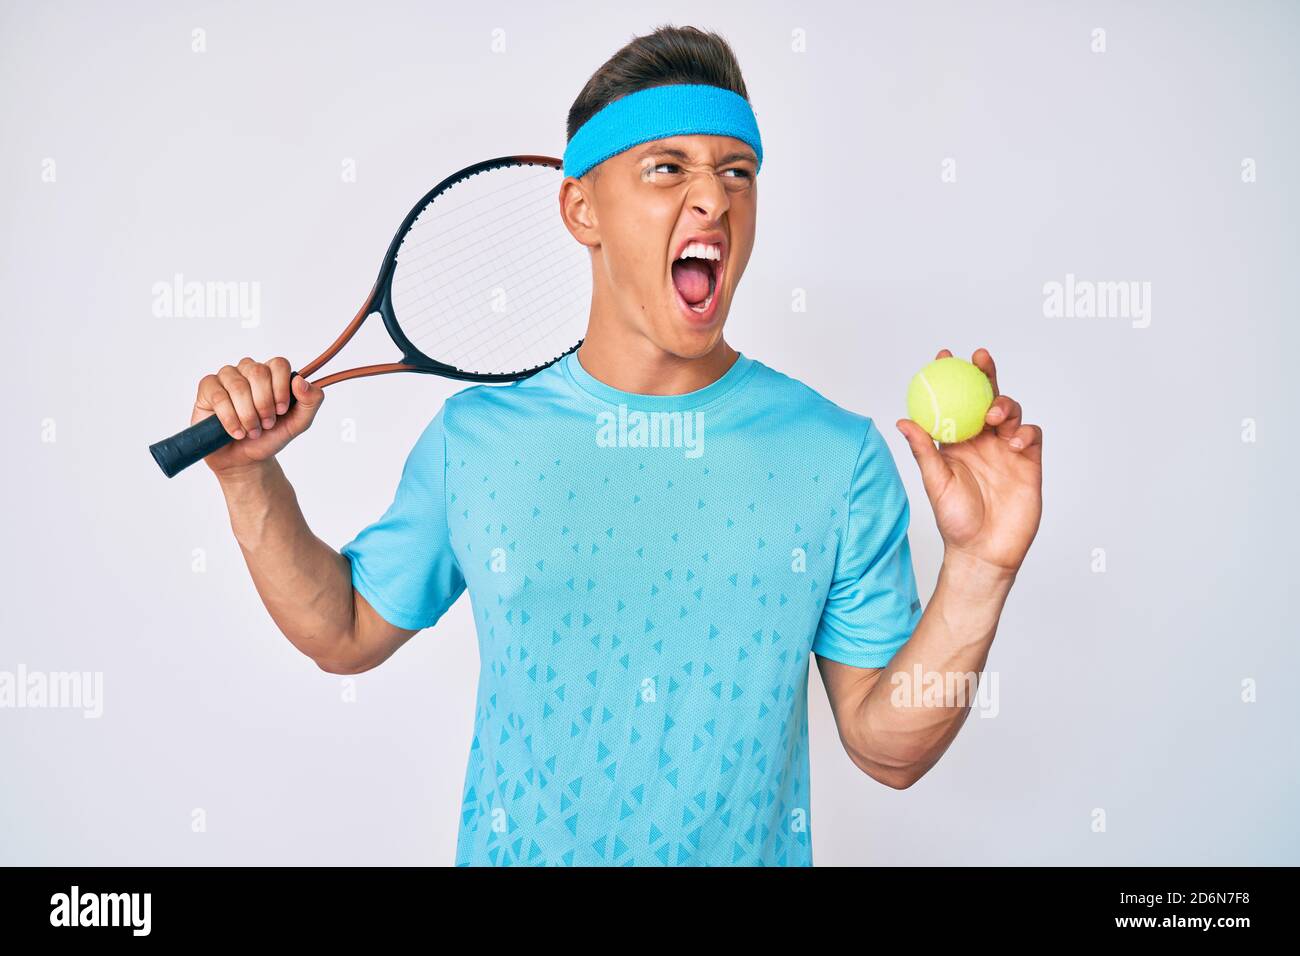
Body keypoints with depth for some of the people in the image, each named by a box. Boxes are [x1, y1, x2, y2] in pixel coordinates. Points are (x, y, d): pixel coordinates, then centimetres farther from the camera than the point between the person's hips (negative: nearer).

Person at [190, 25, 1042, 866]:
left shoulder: (838, 453, -12)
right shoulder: (474, 437, -9)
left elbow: (888, 747, -10)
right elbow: (346, 632, 3)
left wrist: (979, 570, -23)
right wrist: (251, 476, -9)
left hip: (756, 851, 0)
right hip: (514, 850, 1)